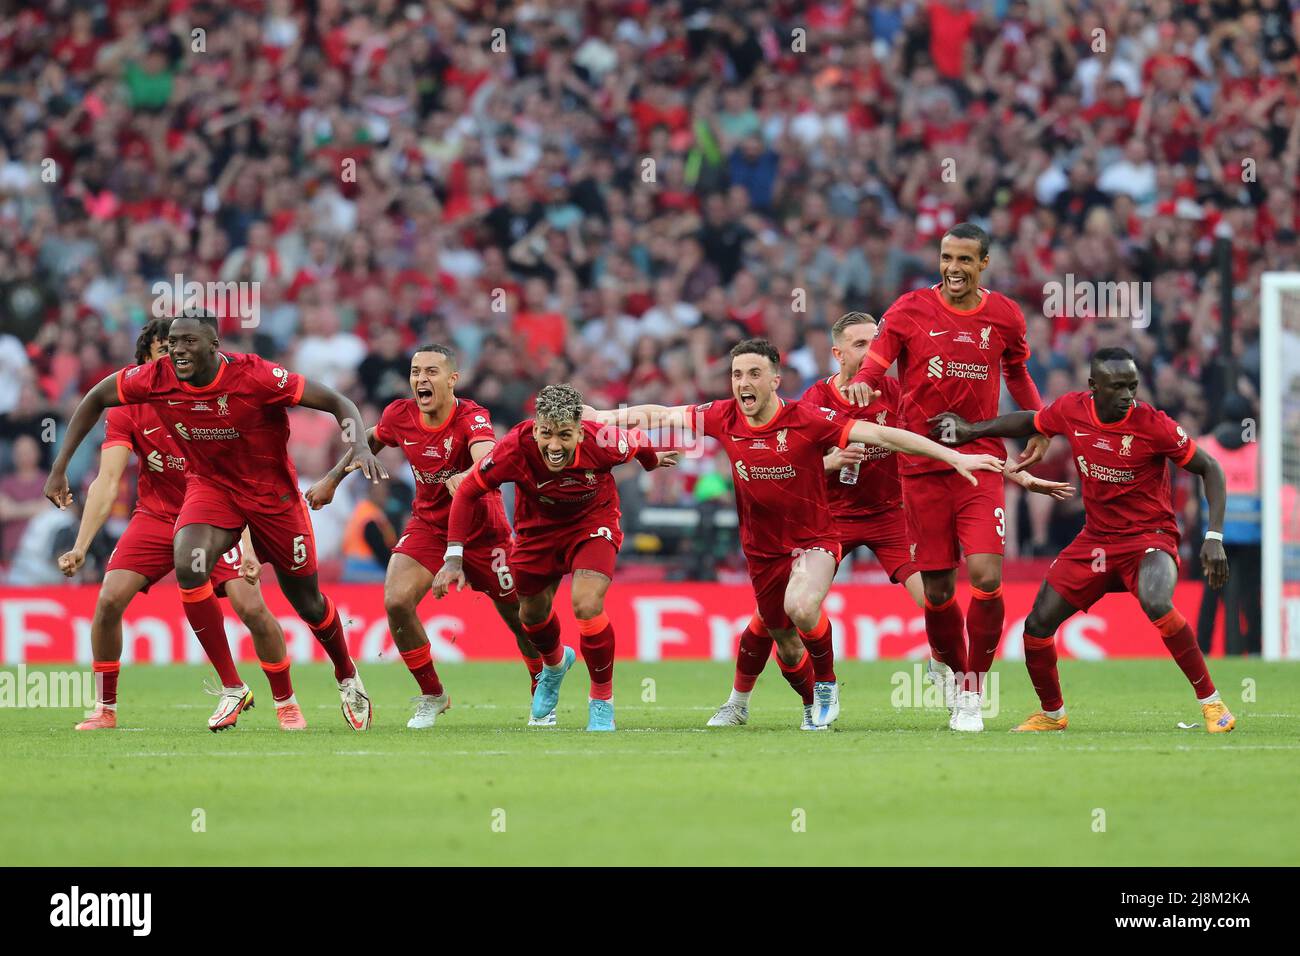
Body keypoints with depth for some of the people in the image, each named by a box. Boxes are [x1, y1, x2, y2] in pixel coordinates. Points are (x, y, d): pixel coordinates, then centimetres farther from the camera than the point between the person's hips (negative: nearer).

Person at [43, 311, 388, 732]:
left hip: (272, 492, -2)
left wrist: (360, 448, -42)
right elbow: (95, 399, 1)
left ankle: (347, 677, 40)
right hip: (210, 486, 2)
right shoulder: (156, 378, -18)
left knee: (308, 602, 8)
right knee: (188, 567, -26)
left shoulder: (254, 377, -28)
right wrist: (59, 468, -2)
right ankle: (232, 688, -13)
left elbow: (339, 404, -23)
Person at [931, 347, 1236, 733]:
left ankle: (1211, 702, -21)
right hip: (1095, 538, 5)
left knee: (1156, 603, -36)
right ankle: (1052, 713, 27)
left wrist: (1214, 538, -18)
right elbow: (1030, 422, 16)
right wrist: (973, 430, 8)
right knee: (1037, 626, 0)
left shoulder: (1154, 425, -19)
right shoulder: (1071, 410, -7)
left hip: (1150, 536, -5)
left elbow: (1210, 469, -10)